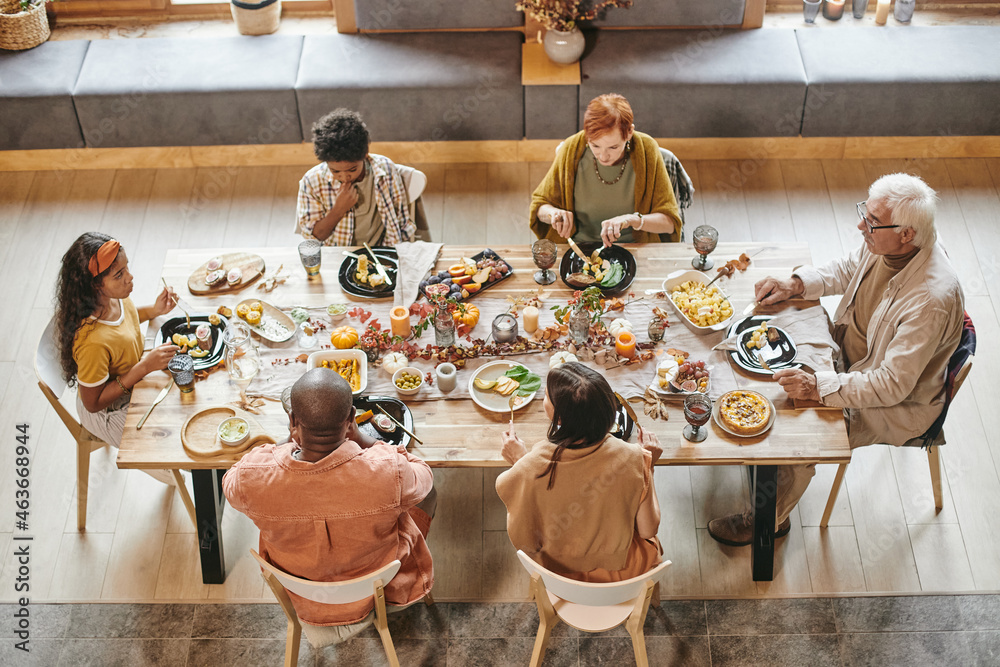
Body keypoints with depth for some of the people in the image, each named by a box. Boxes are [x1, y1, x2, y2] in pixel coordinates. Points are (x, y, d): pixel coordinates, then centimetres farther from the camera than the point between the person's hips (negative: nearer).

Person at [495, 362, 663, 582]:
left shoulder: (532, 467, -35)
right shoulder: (631, 459, -33)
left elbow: (522, 539, -14)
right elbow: (648, 530, -16)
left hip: (560, 571, 0)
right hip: (623, 569, 0)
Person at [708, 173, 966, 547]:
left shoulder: (932, 299, -37)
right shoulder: (882, 244, -14)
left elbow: (892, 385, -33)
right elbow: (846, 271, 9)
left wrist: (819, 387, -38)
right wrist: (795, 285, -6)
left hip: (895, 406, -8)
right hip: (851, 357, 9)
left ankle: (768, 520, 11)